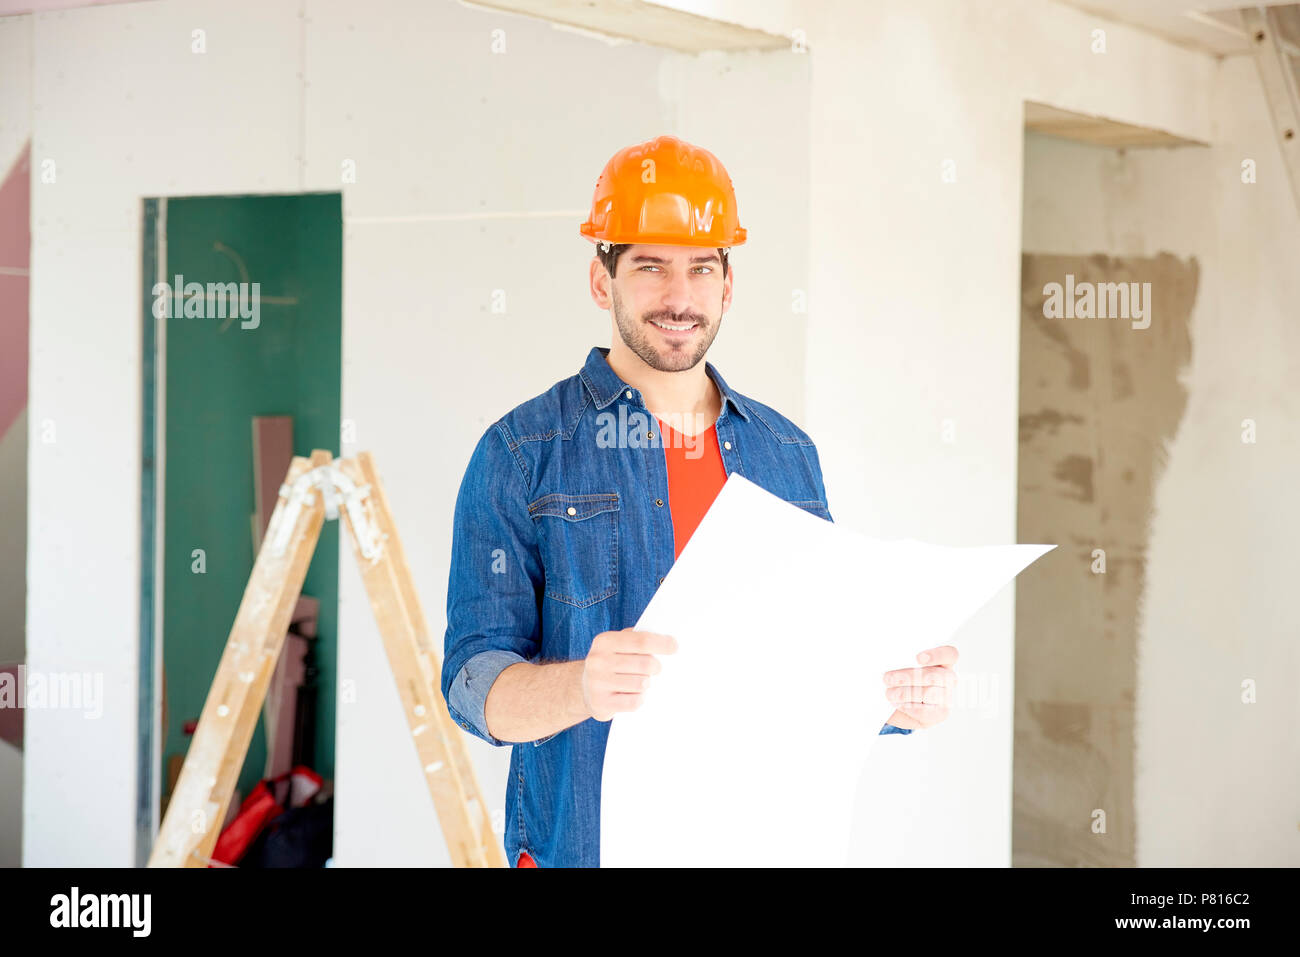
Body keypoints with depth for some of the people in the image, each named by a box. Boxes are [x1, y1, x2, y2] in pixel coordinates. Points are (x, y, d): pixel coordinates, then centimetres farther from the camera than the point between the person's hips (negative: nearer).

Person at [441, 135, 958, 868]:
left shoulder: (788, 455, 9)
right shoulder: (520, 455, -5)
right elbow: (476, 682, -10)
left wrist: (907, 696, -7)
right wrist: (582, 685, -30)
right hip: (586, 847, -3)